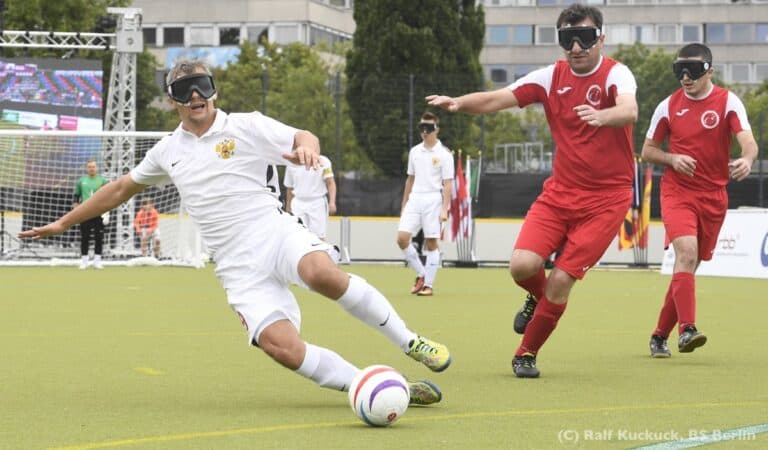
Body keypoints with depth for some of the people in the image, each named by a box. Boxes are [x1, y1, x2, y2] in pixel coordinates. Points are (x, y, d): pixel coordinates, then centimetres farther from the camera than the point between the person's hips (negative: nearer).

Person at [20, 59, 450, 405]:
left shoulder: (246, 127, 6)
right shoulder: (168, 151, 17)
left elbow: (303, 138, -3)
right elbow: (122, 188, 30)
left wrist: (306, 146, -28)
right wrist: (63, 223, 34)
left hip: (275, 232, -2)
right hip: (238, 264, 2)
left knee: (322, 273, -38)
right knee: (281, 346, -24)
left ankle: (410, 341, -20)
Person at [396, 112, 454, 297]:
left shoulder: (444, 154, -3)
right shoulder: (414, 152, 13)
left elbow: (447, 184, -6)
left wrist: (444, 209, -14)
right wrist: (403, 206, 18)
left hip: (433, 200, -5)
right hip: (414, 199, 5)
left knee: (431, 243, -3)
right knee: (402, 238, -8)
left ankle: (428, 284, 4)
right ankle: (421, 274, 9)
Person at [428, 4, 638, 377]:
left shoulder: (615, 74, -12)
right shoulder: (552, 77, 1)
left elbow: (629, 110, -34)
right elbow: (497, 99, -6)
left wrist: (602, 115, -57)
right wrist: (458, 103, -26)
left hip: (605, 198, -4)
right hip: (560, 191, 4)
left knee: (560, 281, -11)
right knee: (523, 264, -16)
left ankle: (526, 354, 12)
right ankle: (538, 299, 21)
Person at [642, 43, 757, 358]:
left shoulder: (728, 102, -4)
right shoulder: (669, 106, 1)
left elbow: (748, 142, -16)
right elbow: (648, 150, 9)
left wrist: (747, 160, -39)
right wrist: (672, 159, -11)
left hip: (713, 196, 1)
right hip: (677, 192, -1)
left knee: (689, 266, 7)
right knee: (686, 251, -24)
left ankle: (660, 335, 20)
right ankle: (687, 329, -31)